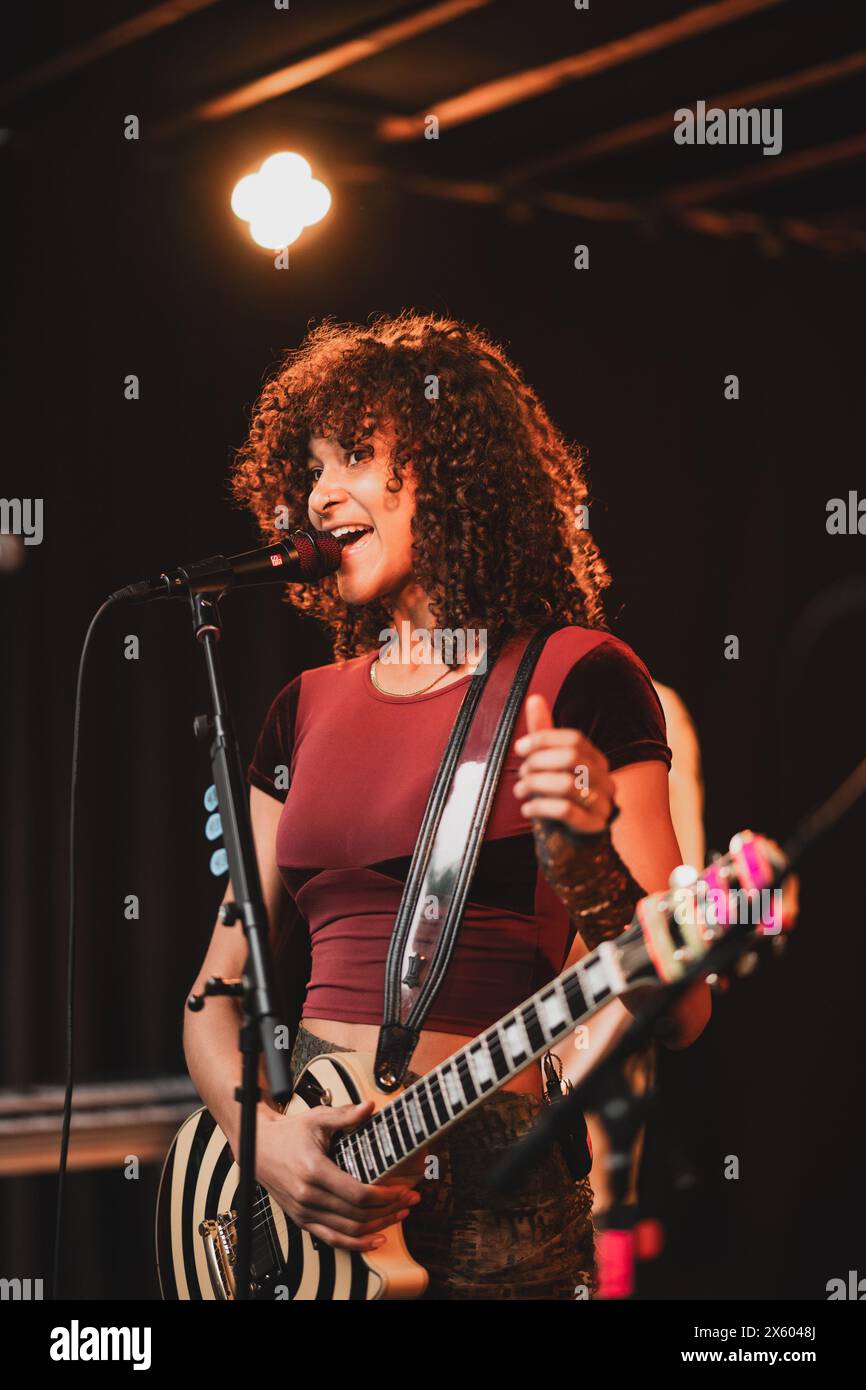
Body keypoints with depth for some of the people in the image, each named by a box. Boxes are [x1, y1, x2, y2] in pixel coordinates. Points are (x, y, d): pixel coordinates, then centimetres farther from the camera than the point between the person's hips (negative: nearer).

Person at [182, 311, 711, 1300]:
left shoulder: (576, 678, -5)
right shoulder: (306, 710, 11)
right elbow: (218, 990, 12)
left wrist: (588, 861, -27)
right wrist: (260, 1135, -6)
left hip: (486, 1193, -5)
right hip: (300, 1183, 5)